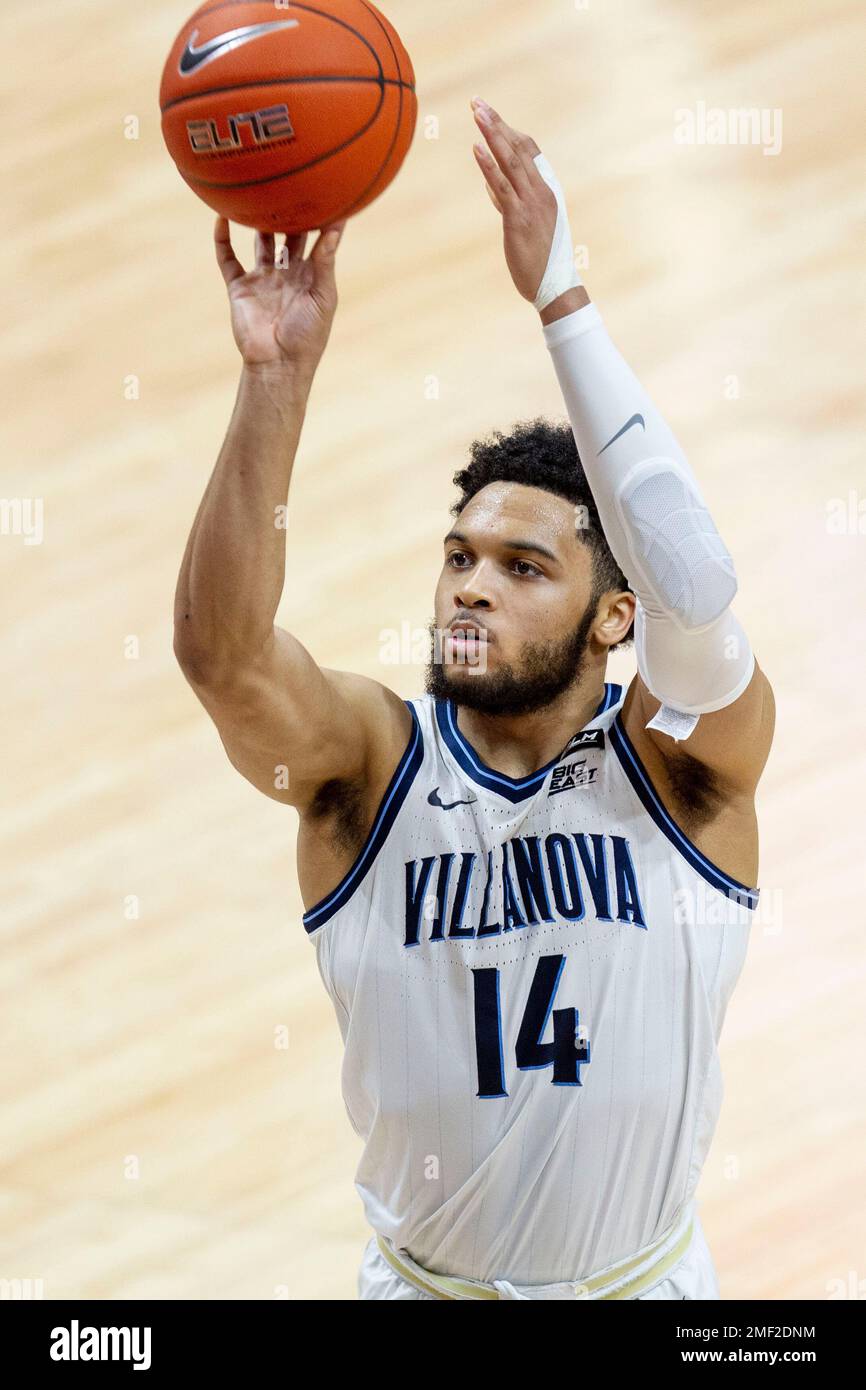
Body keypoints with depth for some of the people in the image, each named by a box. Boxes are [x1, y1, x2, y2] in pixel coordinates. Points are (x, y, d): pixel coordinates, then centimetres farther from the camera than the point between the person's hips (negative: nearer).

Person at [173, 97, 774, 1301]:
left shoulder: (680, 762, -13)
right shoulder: (371, 763, -11)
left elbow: (692, 582, -33)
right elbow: (220, 651, -30)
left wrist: (561, 299, -36)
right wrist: (279, 377, -41)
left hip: (648, 1282, 0)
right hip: (422, 1281, 1)